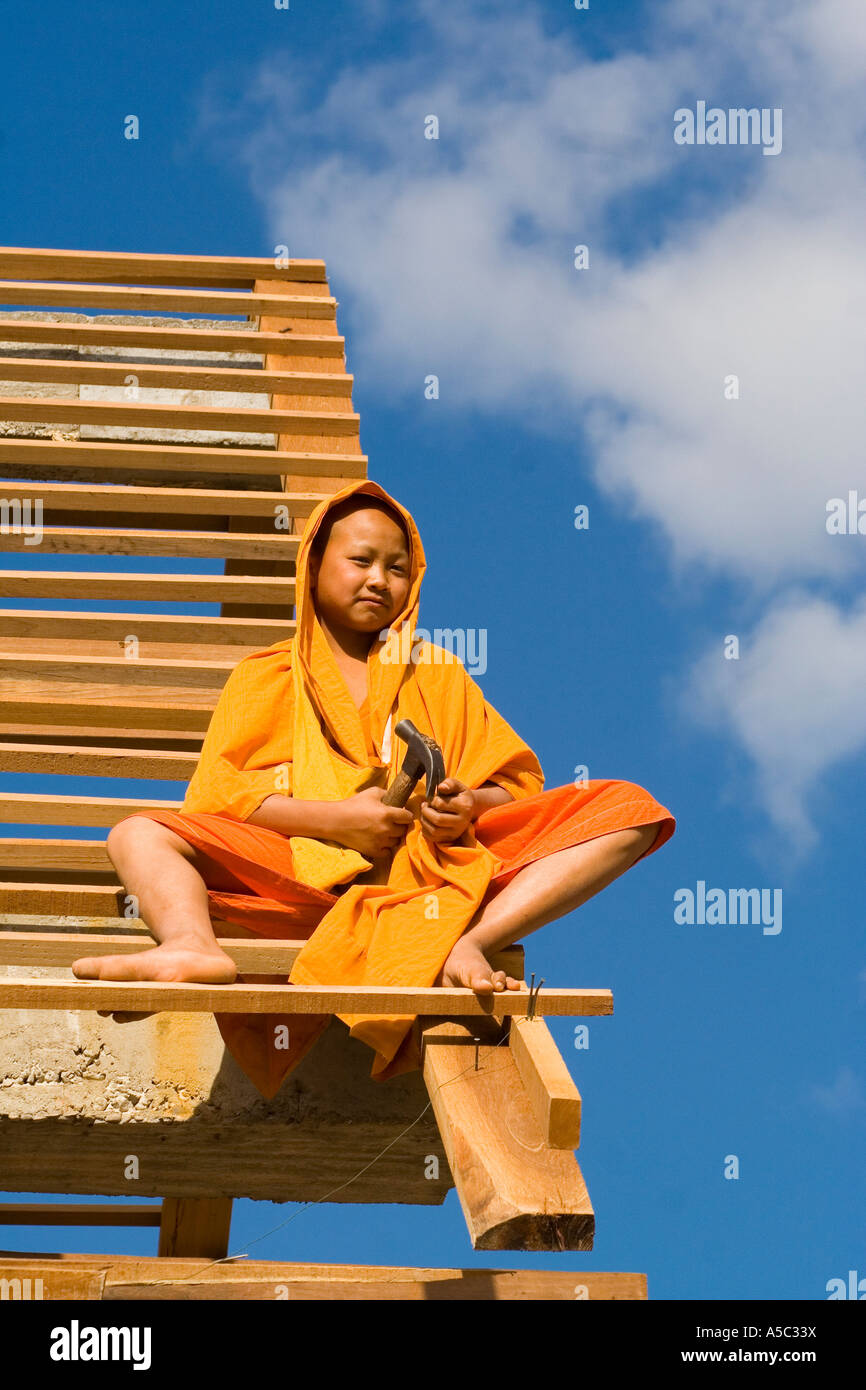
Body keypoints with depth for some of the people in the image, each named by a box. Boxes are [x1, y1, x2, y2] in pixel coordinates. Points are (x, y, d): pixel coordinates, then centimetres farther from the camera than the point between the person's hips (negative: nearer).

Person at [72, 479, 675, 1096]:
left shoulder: (437, 674, 27)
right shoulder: (264, 676, 20)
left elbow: (518, 782, 19)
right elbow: (214, 792, 4)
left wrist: (470, 807, -5)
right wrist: (336, 817, -10)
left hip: (435, 871, 1)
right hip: (304, 870, -1)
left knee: (630, 810, -17)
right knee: (138, 835, -21)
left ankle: (468, 942, -37)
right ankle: (195, 948, -55)